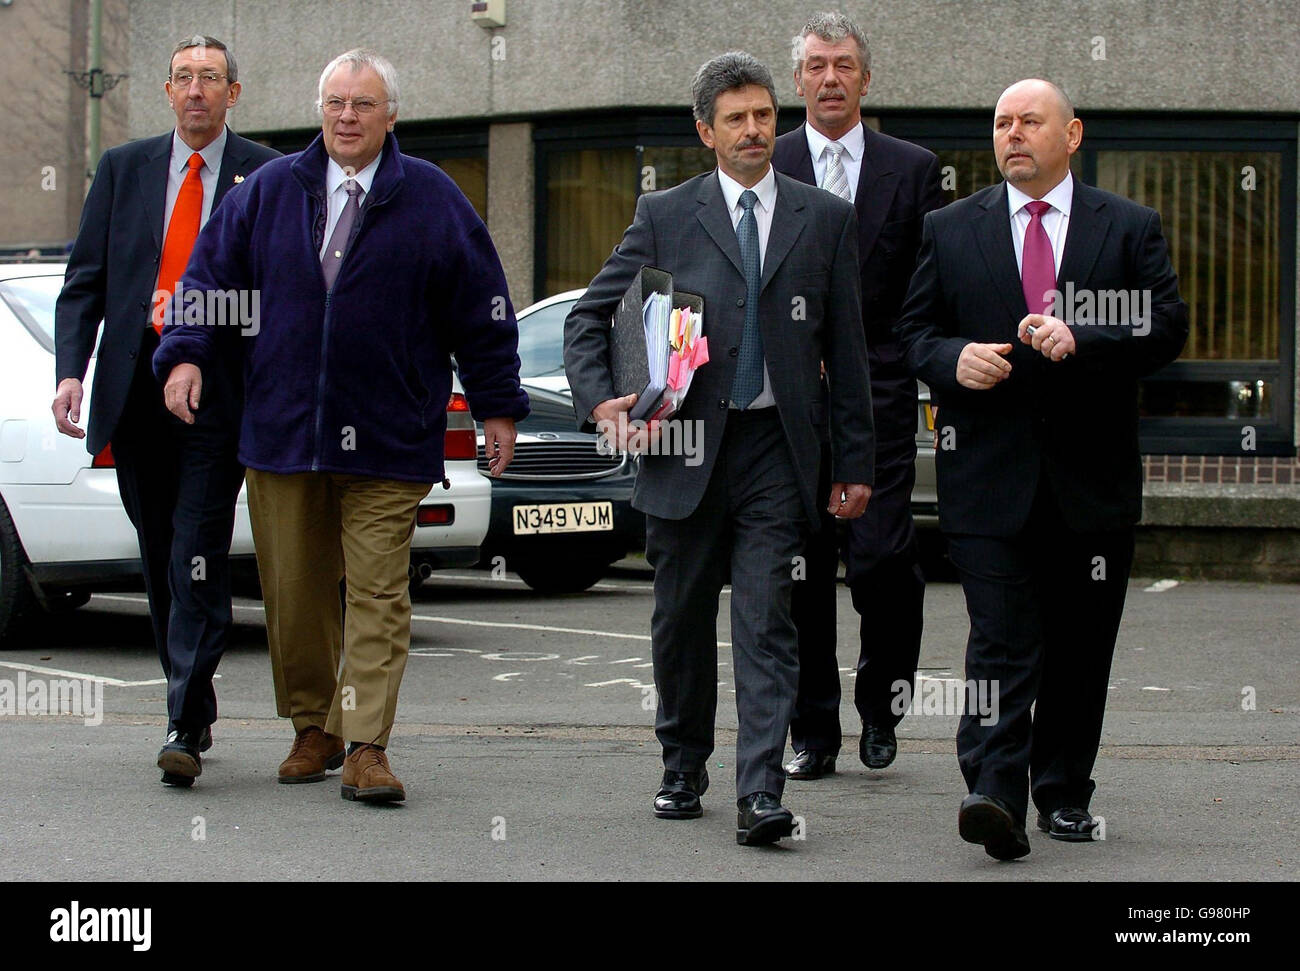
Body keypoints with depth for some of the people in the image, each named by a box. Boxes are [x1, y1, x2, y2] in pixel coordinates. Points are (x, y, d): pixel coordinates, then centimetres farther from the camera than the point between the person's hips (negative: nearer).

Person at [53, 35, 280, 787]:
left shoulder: (267, 177, 3)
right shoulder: (124, 169, 12)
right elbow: (85, 280, 9)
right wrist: (71, 371, -5)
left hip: (219, 392, -4)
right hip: (136, 387, 4)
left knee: (198, 556, -11)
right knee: (161, 562, 11)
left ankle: (186, 729, -13)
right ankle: (196, 704, 25)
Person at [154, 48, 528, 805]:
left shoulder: (431, 200, 3)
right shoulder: (270, 192, 9)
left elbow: (481, 306, 6)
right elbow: (212, 274, 11)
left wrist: (498, 405, 5)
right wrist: (187, 355, -4)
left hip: (387, 441, -2)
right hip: (282, 430, 3)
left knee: (379, 593, -7)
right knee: (295, 592, 7)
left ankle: (367, 748, -7)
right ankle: (313, 729, 21)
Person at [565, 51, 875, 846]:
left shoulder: (825, 219, 7)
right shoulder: (665, 216, 5)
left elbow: (847, 349, 8)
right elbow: (588, 319, 8)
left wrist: (856, 464, 5)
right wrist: (601, 400, -10)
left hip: (776, 450, -1)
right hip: (685, 446, 1)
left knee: (766, 625, -8)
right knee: (682, 623, 10)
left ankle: (761, 795, -12)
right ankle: (683, 773, 26)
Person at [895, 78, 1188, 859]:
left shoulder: (1131, 229, 7)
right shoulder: (950, 231, 10)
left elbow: (1167, 328, -2)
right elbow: (914, 331, 10)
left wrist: (1080, 340, -17)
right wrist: (954, 358, -12)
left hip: (1093, 479, 1)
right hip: (991, 476, -1)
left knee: (1080, 648, 9)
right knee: (1001, 644, -11)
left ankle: (1064, 794, 22)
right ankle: (995, 797, -17)